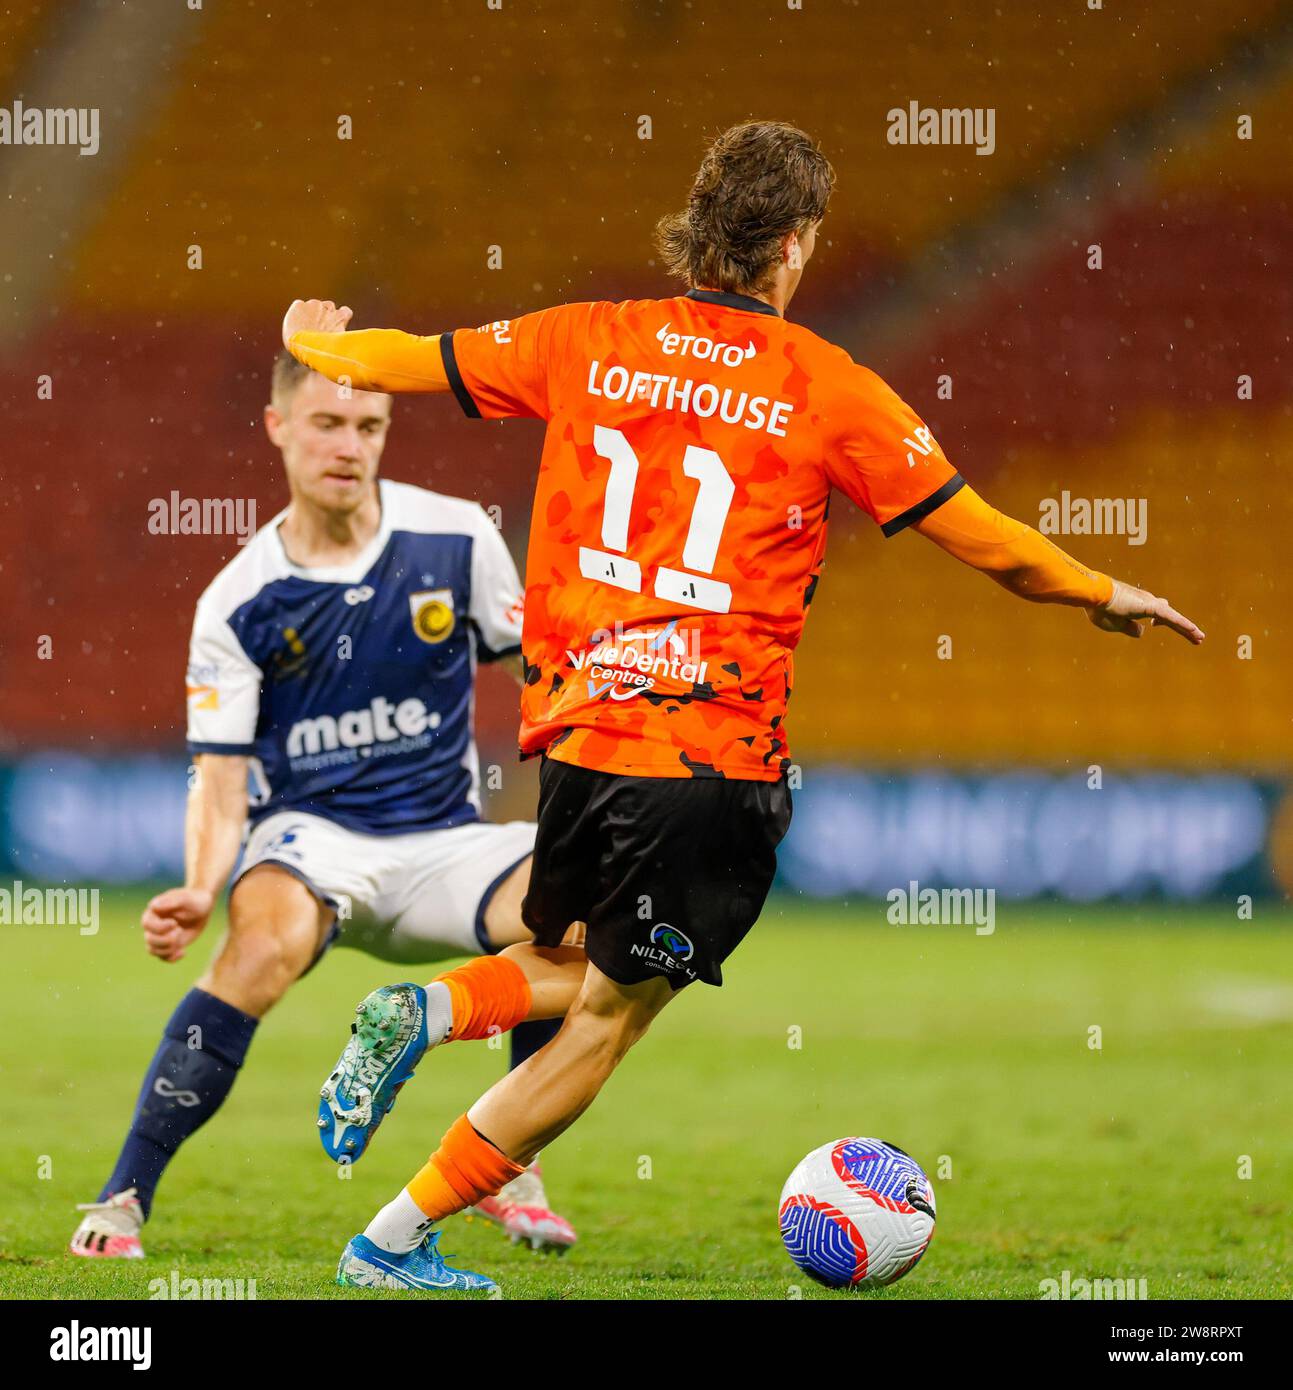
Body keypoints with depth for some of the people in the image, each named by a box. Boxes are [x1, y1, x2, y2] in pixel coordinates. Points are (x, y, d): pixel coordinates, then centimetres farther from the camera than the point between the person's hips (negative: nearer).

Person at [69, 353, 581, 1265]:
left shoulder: (457, 539, -1)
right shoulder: (238, 602, -4)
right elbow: (221, 776, -5)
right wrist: (199, 891, -22)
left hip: (440, 842, 2)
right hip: (312, 835, -2)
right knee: (268, 942, -37)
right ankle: (122, 1201, -27)